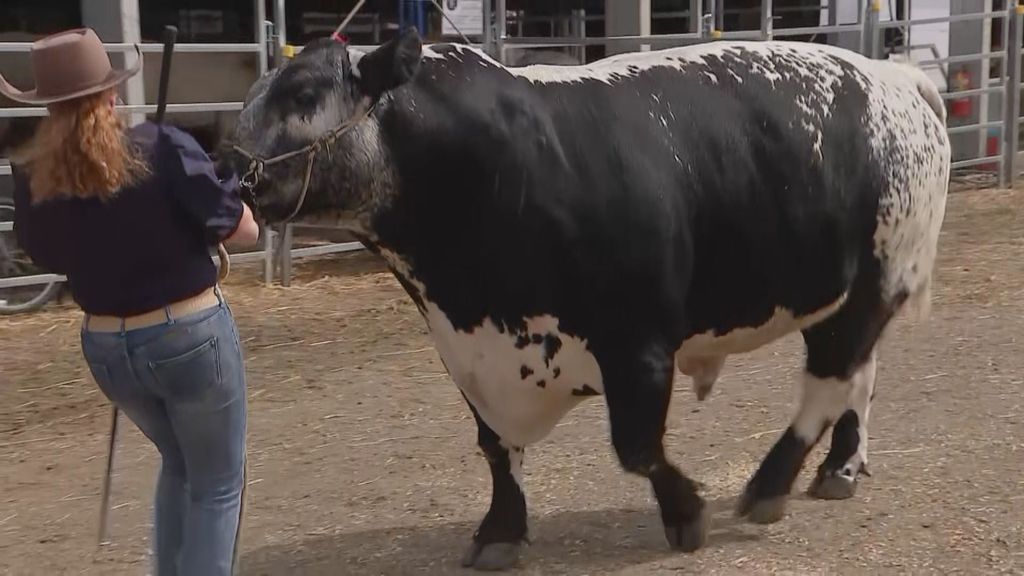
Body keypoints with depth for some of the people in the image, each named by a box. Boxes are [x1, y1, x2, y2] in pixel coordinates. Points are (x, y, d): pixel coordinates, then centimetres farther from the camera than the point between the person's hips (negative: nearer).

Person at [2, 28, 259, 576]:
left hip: (106, 349, 5)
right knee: (218, 485, 14)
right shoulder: (161, 148, -17)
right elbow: (243, 230, -11)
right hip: (192, 335, -5)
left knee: (178, 465, 30)